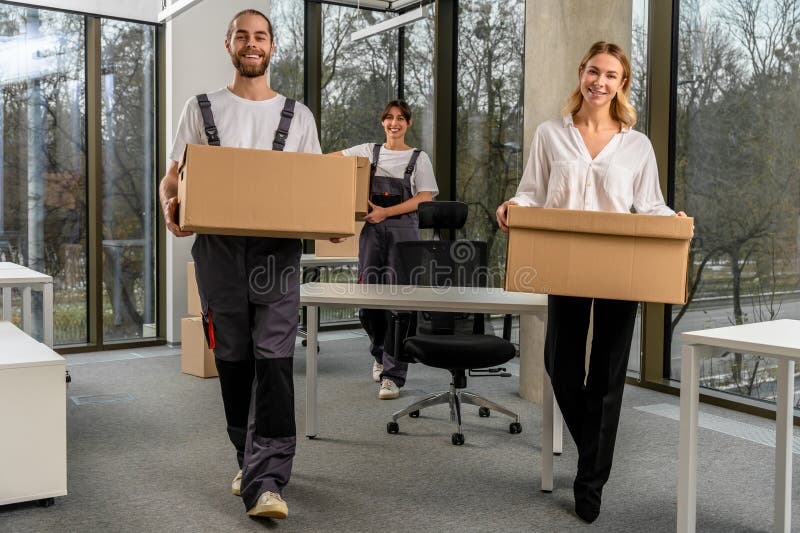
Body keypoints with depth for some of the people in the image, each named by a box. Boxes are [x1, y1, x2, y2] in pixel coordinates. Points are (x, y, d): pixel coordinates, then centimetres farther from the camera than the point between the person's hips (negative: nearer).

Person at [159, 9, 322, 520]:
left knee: (273, 360, -11)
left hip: (277, 248, -1)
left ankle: (265, 483, -11)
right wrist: (171, 204, -14)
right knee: (233, 360, 8)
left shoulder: (297, 115, 13)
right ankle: (252, 460, 26)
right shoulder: (201, 109, 12)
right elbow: (173, 176, 9)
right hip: (219, 247, 1)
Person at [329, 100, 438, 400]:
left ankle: (393, 375, -2)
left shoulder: (419, 158, 7)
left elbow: (424, 198, -2)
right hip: (372, 229, 2)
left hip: (404, 230, -2)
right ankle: (380, 353, 29)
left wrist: (385, 212, -10)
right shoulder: (369, 151, 13)